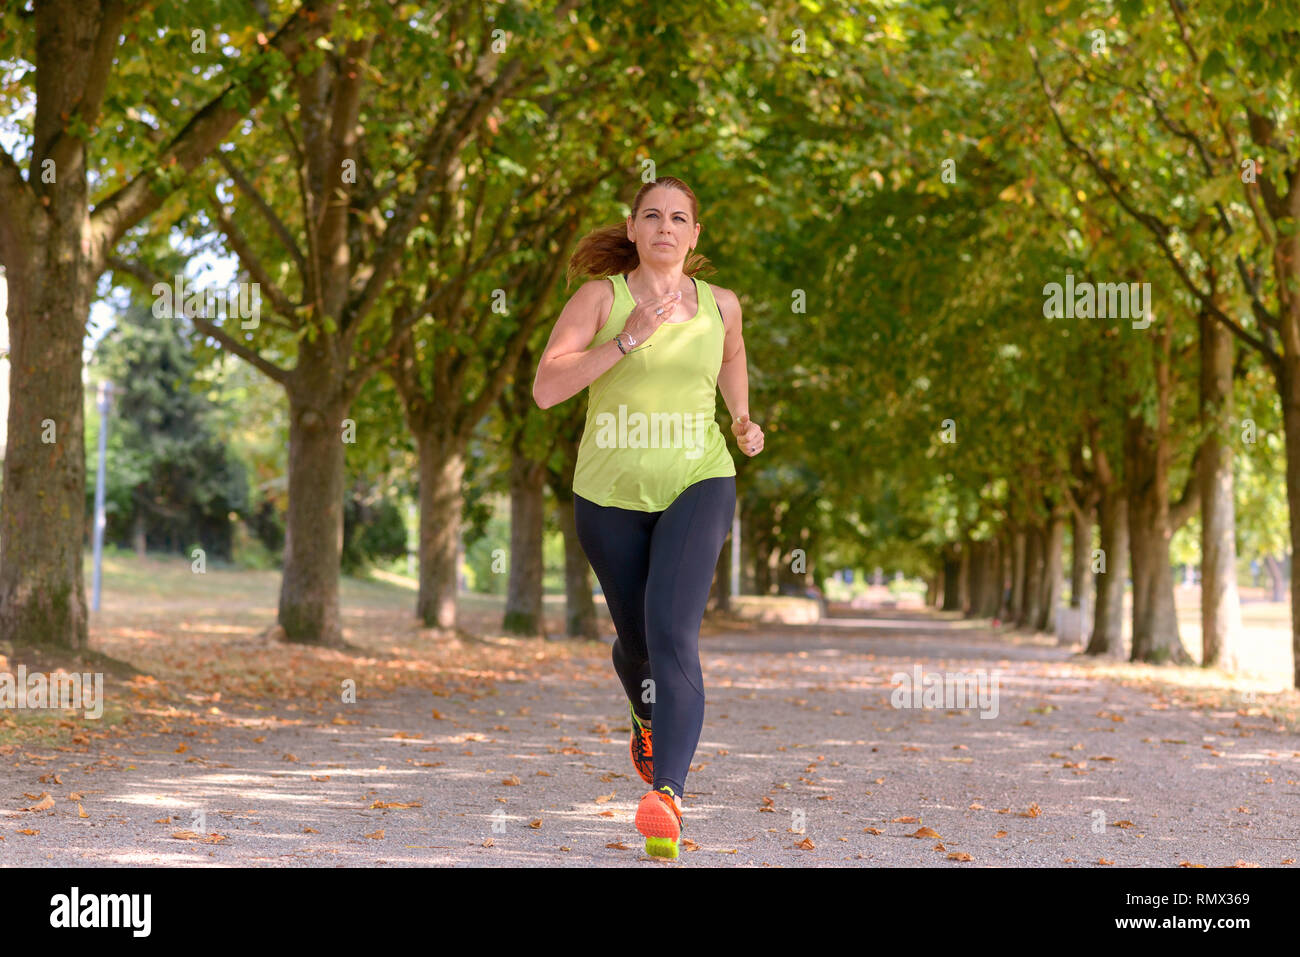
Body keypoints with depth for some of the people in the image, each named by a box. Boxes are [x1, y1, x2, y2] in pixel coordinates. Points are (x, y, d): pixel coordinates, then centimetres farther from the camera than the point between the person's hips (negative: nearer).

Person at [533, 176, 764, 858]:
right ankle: (649, 719, 53)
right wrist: (628, 340, -23)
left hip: (698, 483, 0)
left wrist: (743, 421, 13)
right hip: (610, 493, 1)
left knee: (672, 633, -21)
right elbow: (546, 387, -17)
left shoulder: (718, 304, 3)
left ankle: (667, 794, -31)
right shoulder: (601, 296, -6)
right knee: (634, 640, 17)